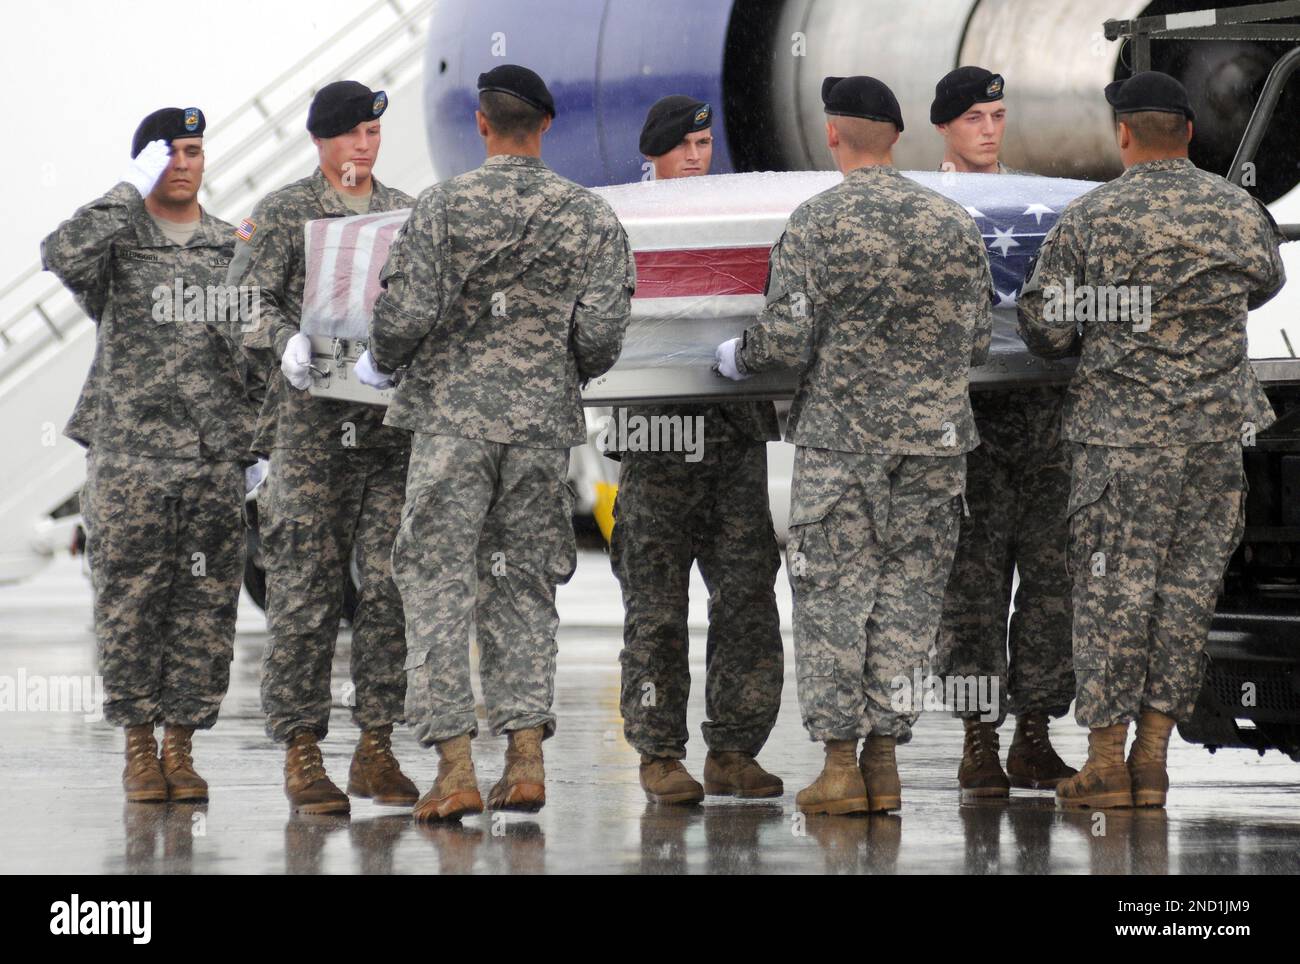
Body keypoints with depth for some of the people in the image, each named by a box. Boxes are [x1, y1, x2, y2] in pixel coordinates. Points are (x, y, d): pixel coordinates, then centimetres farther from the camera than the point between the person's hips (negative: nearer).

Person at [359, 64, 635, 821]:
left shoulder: (446, 205, -5)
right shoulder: (591, 216, 3)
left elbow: (408, 312, -11)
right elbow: (600, 334, -2)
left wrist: (380, 365, 10)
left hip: (453, 413, -3)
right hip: (544, 420, 3)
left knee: (439, 581, 1)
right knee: (524, 583, 12)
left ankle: (456, 764, -5)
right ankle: (527, 752, 3)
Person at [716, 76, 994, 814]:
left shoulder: (817, 222, -8)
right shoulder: (954, 223, 4)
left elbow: (786, 339, -10)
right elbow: (979, 340, 8)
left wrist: (737, 359, 10)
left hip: (841, 432, -3)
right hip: (936, 433, 3)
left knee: (833, 592, 3)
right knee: (909, 592, 6)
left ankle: (841, 761, 0)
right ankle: (885, 758, 5)